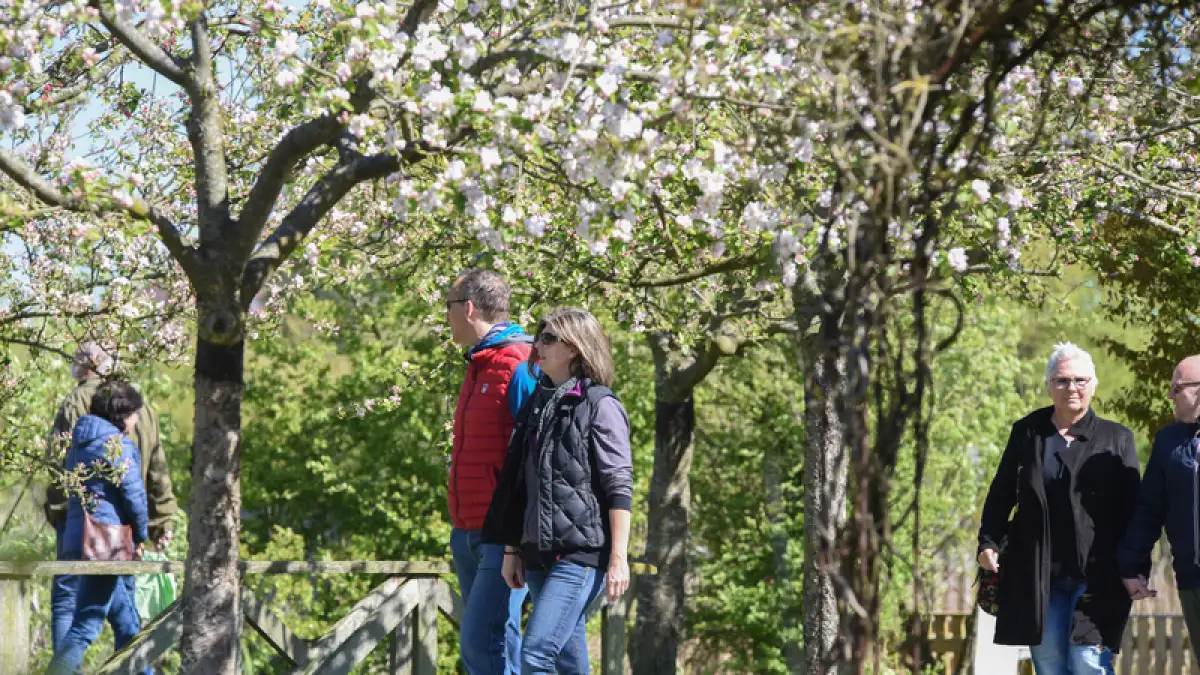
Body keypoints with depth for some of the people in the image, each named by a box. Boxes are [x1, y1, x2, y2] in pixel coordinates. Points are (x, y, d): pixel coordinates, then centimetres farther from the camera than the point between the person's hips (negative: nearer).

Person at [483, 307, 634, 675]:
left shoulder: (600, 405, -6)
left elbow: (619, 487, -10)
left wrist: (619, 557, -15)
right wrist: (512, 550, 16)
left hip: (582, 552, -7)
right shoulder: (537, 404, 15)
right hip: (539, 554, 7)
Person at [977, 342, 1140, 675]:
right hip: (1037, 575, 3)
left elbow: (1132, 507, 2)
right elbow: (1001, 493, 14)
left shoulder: (1116, 439, 5)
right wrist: (989, 542, 2)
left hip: (1096, 576, -3)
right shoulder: (1026, 432, 10)